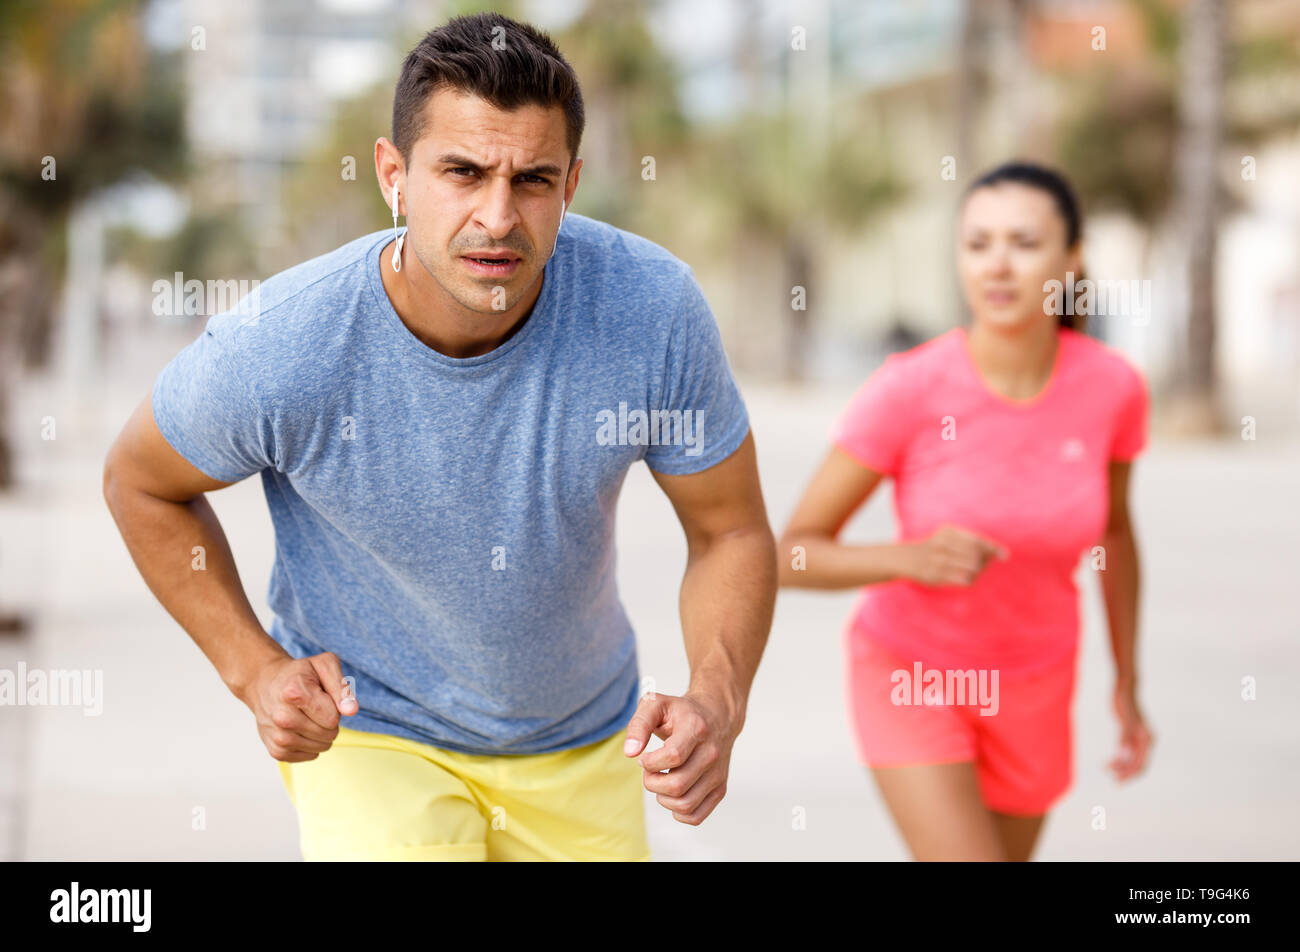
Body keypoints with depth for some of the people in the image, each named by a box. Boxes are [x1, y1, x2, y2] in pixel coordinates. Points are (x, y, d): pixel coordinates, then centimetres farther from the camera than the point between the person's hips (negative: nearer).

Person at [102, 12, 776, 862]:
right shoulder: (275, 351, -28)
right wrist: (253, 669, -14)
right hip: (367, 735, -3)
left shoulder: (652, 308, -24)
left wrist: (716, 705, -27)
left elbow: (732, 534, -10)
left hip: (583, 747, 3)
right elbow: (141, 484, -6)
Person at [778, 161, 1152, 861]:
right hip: (908, 672, -4)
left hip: (1031, 685, 4)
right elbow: (792, 555, -20)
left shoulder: (1113, 385, -17)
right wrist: (913, 557, -39)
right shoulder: (906, 389, -26)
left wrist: (1128, 683, 8)